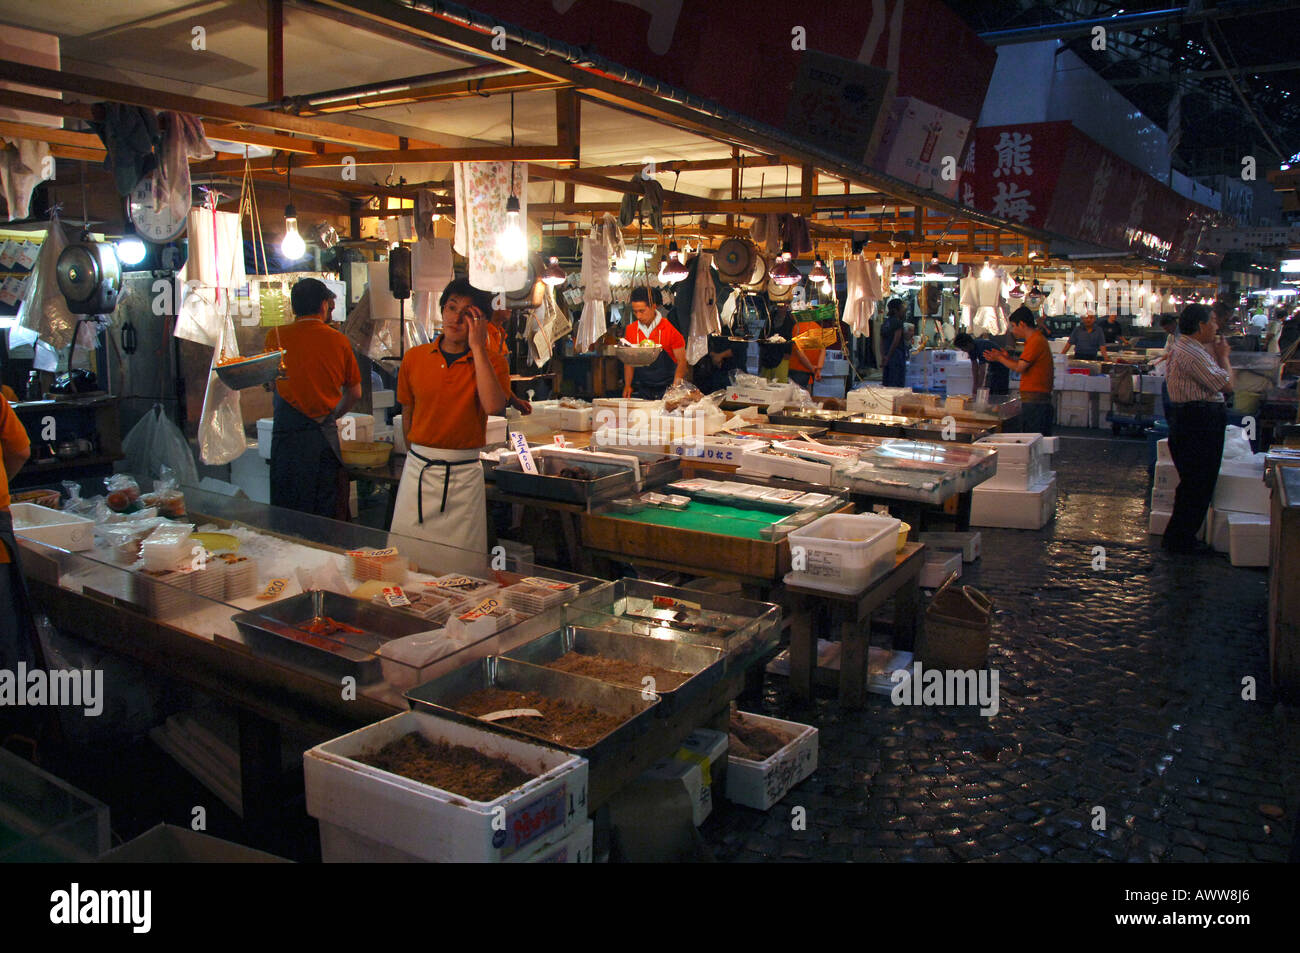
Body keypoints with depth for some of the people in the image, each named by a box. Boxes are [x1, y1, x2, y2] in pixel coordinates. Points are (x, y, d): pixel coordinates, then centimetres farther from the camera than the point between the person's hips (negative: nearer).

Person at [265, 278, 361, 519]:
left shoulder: (275, 336, 0)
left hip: (288, 433, -1)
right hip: (325, 435, 1)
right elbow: (354, 393, 10)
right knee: (329, 516, 8)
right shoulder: (339, 340, 2)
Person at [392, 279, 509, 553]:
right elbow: (407, 412, 15)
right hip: (418, 469, 2)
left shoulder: (492, 360, -4)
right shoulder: (414, 358, 4)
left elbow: (494, 406, -23)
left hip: (465, 473, -2)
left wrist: (477, 347, -20)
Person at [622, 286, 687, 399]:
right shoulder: (631, 330, 5)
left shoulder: (670, 329, -8)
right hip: (641, 389, 3)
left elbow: (681, 361, -6)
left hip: (666, 389, -3)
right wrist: (627, 385, 3)